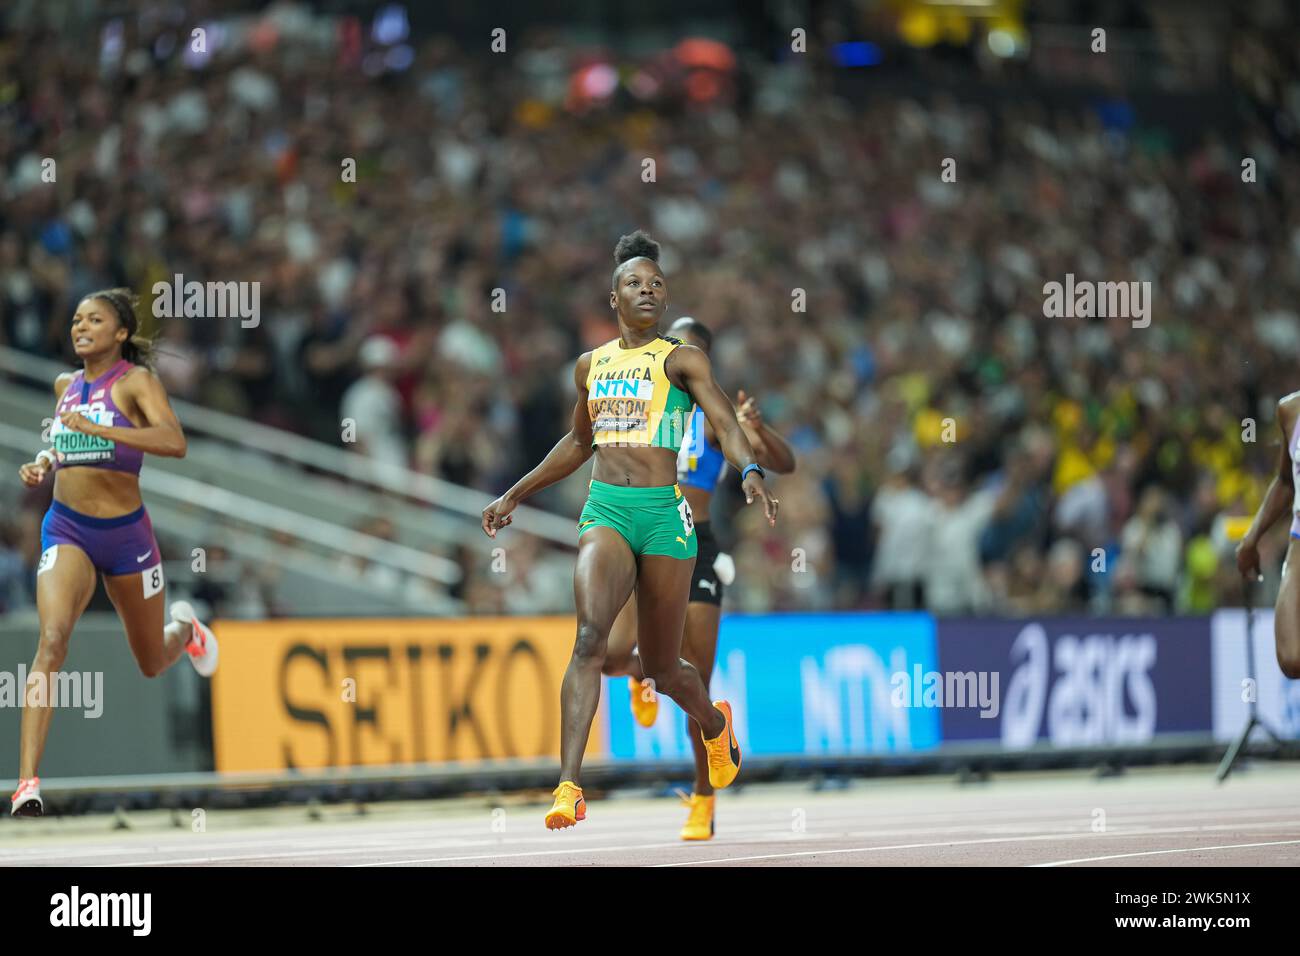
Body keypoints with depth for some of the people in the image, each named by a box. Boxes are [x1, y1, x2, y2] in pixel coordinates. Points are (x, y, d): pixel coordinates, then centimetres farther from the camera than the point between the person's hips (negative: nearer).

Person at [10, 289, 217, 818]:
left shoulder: (136, 380, -10)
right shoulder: (66, 384, 6)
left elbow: (174, 442, -28)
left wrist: (96, 428, -34)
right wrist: (42, 463, 5)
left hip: (125, 534, -2)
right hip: (67, 529, 2)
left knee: (152, 664, 17)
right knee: (52, 639, -26)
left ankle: (185, 627, 56)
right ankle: (28, 781, -32)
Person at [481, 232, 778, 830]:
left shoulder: (681, 360, 1)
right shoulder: (591, 365, 15)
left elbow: (726, 423, -13)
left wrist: (750, 472, -33)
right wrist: (515, 495, 34)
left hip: (664, 512, -2)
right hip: (605, 511, 2)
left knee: (660, 668, 8)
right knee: (590, 635, -23)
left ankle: (714, 722, 44)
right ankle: (569, 787, -30)